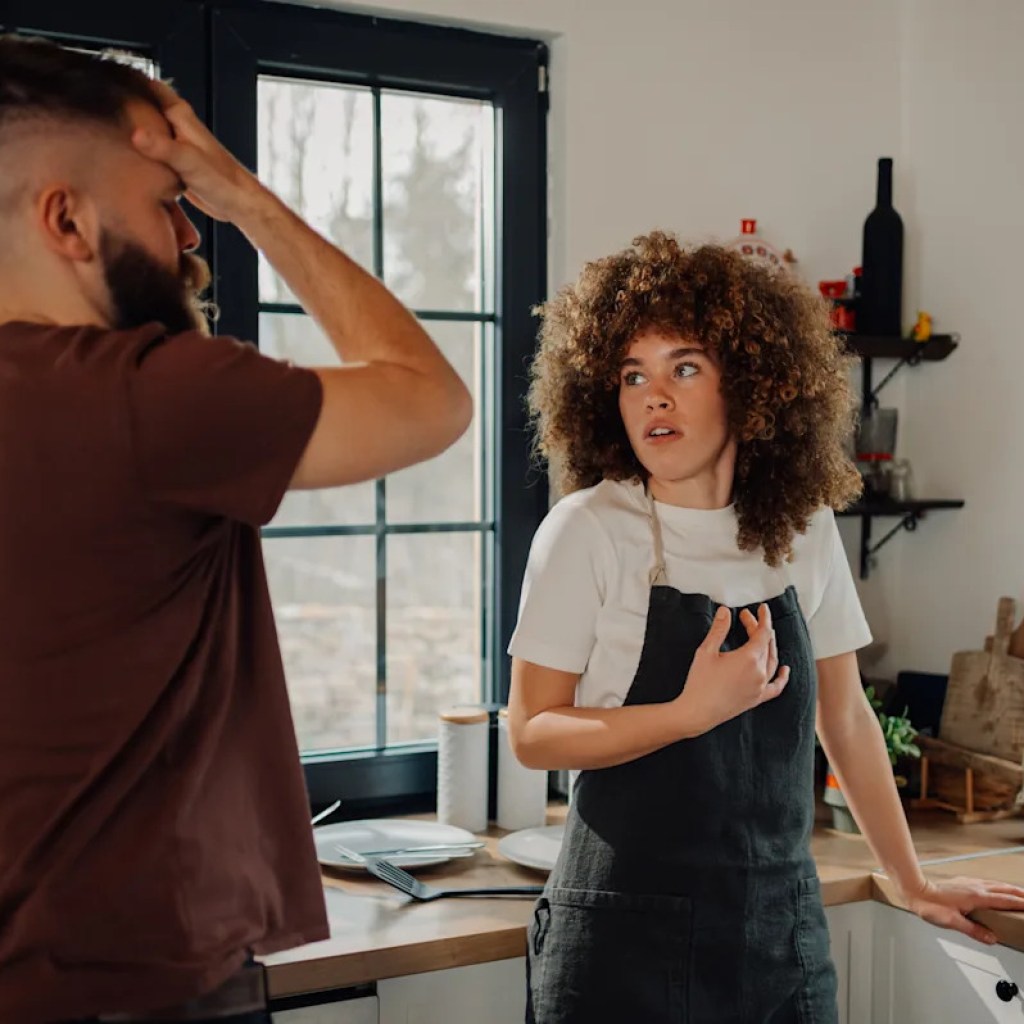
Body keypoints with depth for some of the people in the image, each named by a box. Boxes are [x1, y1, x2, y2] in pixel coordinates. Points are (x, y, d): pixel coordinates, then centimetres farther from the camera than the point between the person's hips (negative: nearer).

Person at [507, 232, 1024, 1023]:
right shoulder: (590, 529, -10)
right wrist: (695, 712, -21)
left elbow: (846, 720, 12)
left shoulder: (804, 529, 2)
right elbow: (531, 733, -10)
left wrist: (913, 881, 15)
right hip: (628, 937, -4)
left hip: (782, 928, 4)